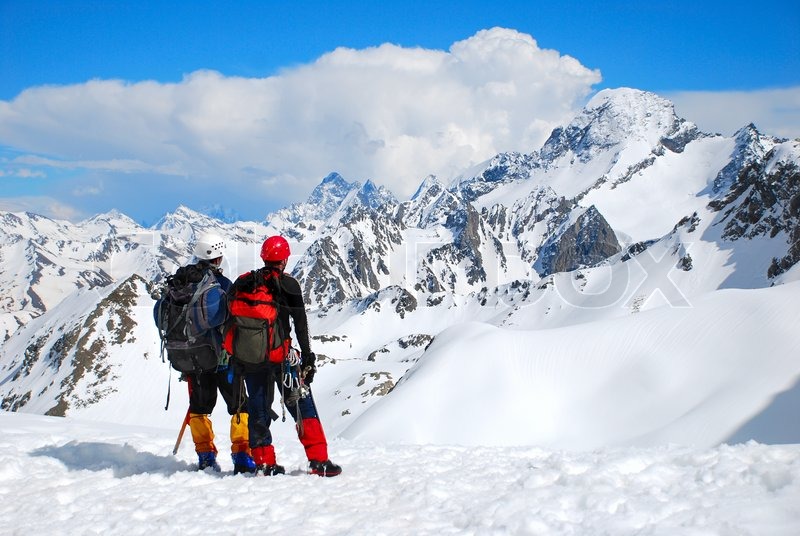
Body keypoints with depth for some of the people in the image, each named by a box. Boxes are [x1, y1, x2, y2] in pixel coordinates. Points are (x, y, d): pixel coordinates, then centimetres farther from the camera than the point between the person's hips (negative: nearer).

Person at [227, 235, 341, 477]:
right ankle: (319, 461, -3)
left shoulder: (242, 283, 7)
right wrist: (308, 357, 0)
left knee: (258, 409, 12)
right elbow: (301, 325, -5)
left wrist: (235, 357, 17)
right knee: (303, 405, 1)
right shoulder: (288, 284, -4)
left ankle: (264, 463, 12)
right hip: (280, 355, -4)